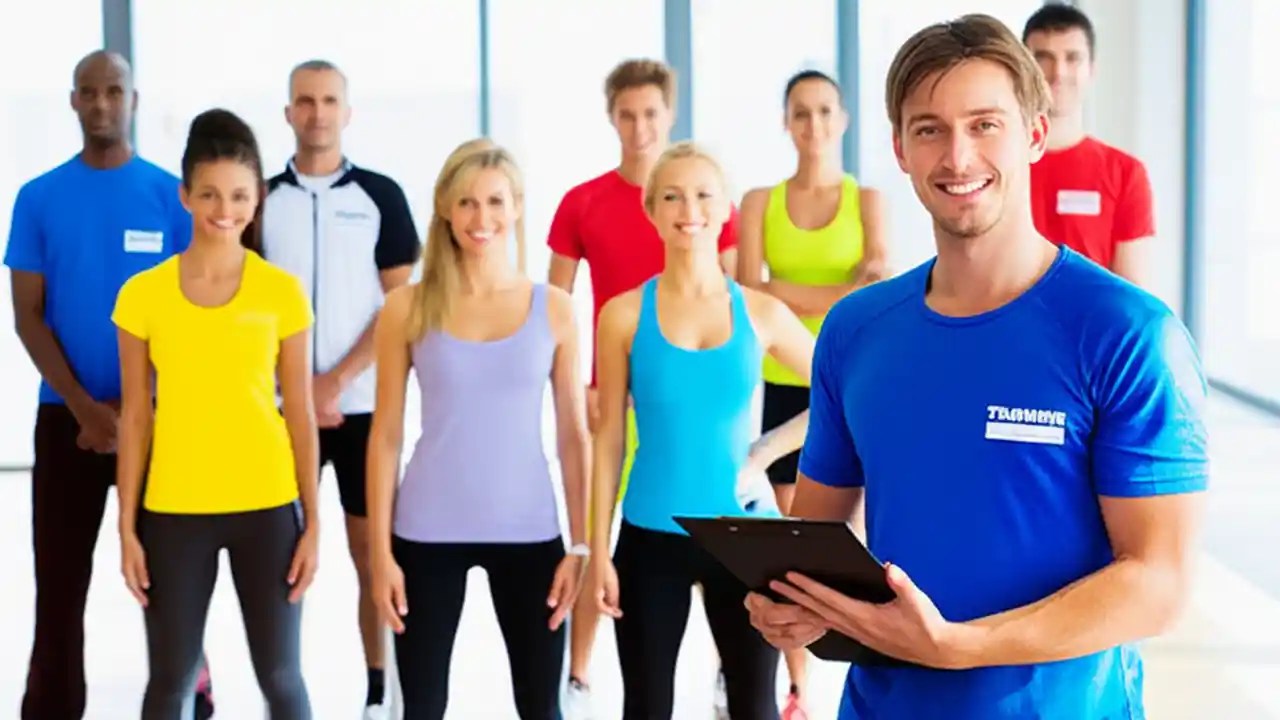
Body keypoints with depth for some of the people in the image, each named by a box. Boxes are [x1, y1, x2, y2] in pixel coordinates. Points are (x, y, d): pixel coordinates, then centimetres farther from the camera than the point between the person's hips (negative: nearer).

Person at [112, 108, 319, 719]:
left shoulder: (282, 292, -2)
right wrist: (127, 526, 1)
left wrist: (312, 522, 0)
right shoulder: (143, 293, -1)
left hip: (266, 507, 0)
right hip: (174, 511, 0)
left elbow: (299, 413, 2)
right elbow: (136, 416, 3)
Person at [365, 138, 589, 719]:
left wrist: (582, 545, 0)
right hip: (428, 534, 0)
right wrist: (380, 551, -3)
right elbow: (386, 436, 1)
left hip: (529, 532, 1)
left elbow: (573, 435, 5)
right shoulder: (408, 308, -1)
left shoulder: (553, 308, 2)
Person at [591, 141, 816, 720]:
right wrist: (599, 548, -2)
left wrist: (768, 450, -3)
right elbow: (610, 437, 0)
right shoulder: (625, 314, -2)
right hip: (650, 538, 0)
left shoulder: (761, 312, 0)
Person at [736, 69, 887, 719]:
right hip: (785, 387, 1)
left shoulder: (866, 200, 2)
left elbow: (879, 291, -11)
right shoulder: (760, 202, 4)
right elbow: (750, 292, -9)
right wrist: (843, 292, -15)